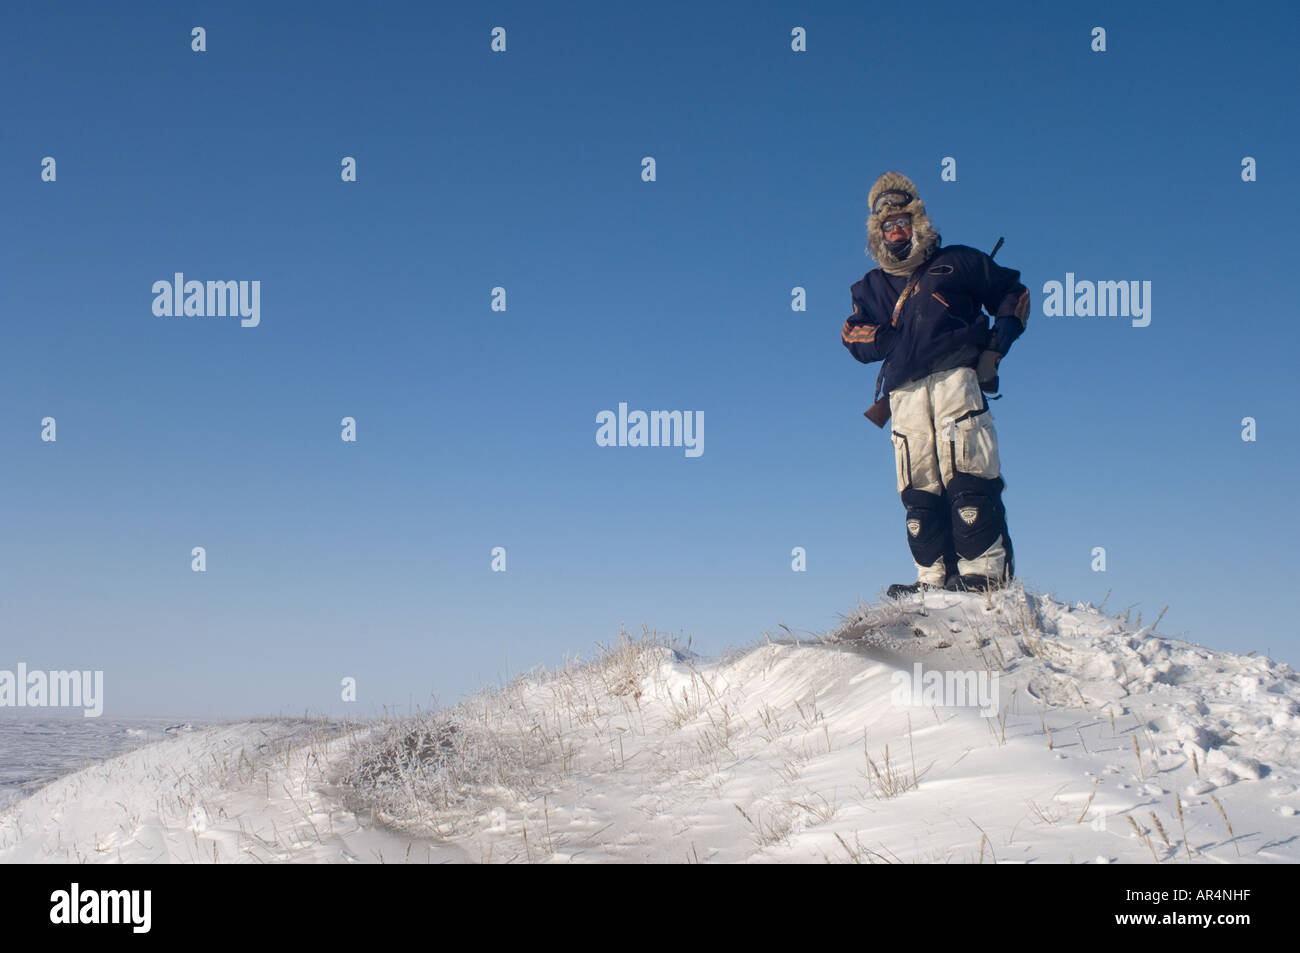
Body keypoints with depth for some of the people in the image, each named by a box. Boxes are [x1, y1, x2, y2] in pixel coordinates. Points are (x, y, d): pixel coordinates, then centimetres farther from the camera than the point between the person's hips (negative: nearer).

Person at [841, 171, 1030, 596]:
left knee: (967, 472, -16)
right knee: (918, 487, -4)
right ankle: (936, 577, -4)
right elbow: (856, 338, 13)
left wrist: (1002, 334, 5)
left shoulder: (956, 263, 18)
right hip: (905, 390, 4)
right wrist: (897, 333, -7)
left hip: (955, 375, -3)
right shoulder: (872, 286, 26)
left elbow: (1012, 292, 22)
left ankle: (986, 569, -18)